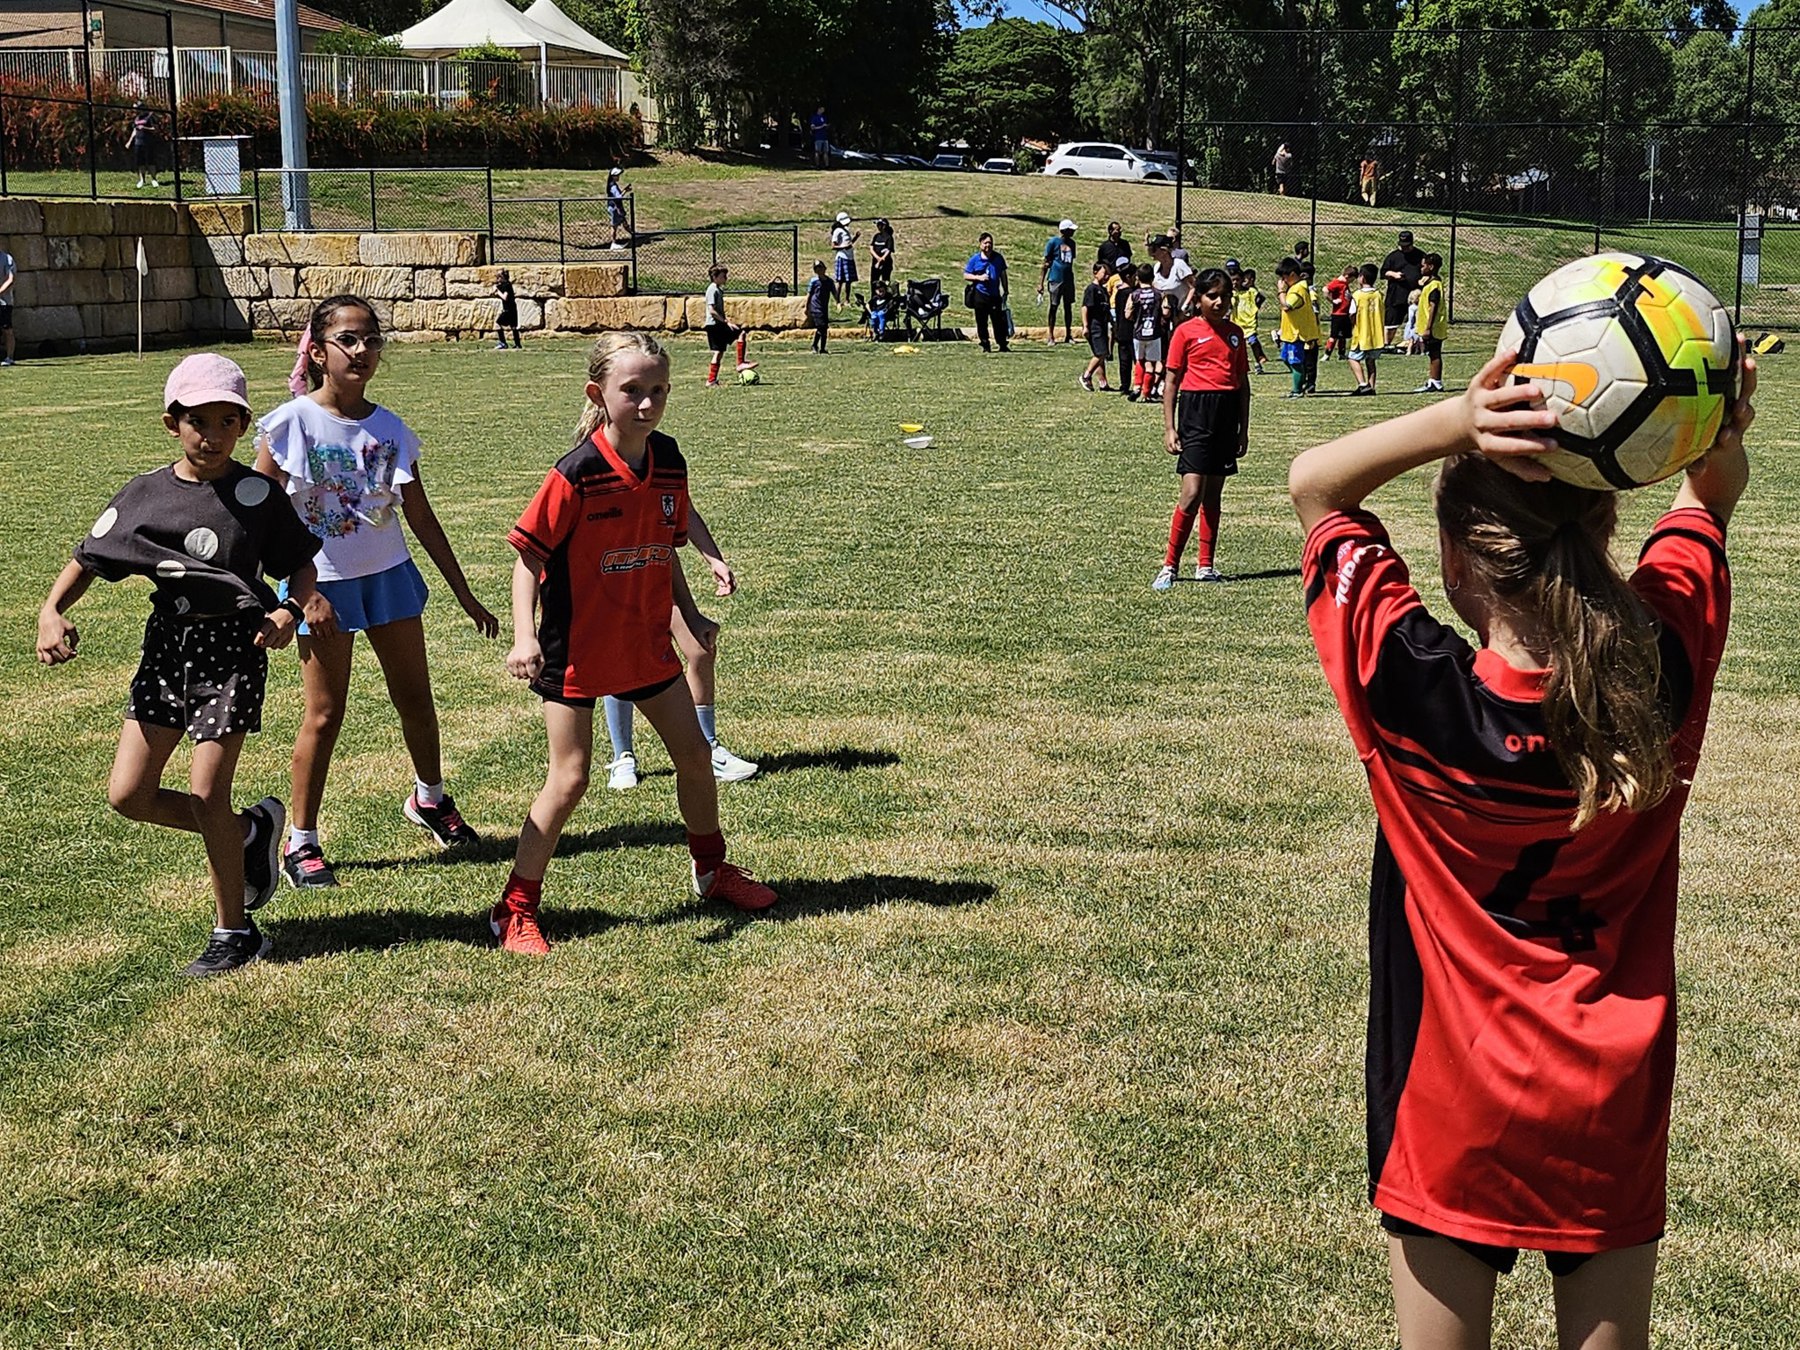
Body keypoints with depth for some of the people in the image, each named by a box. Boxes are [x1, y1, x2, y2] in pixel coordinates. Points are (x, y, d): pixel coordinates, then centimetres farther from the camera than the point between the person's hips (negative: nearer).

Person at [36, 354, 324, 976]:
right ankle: (249, 831, 25)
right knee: (128, 795, 2)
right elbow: (87, 561, 9)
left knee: (207, 790, -6)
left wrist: (291, 610, -20)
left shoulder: (256, 494, -6)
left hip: (233, 649, -4)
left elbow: (299, 566, 0)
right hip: (166, 647, 5)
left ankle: (235, 931, 11)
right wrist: (51, 611, -8)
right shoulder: (143, 495, 2)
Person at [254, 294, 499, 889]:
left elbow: (421, 518, 7)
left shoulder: (390, 430, 0)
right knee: (325, 714, -1)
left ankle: (429, 799, 38)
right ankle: (301, 842, 13)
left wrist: (464, 595, 9)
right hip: (323, 581, -4)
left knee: (415, 697, 13)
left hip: (389, 573, 4)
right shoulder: (291, 424, -12)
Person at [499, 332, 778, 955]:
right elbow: (529, 557, -16)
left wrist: (690, 614, 9)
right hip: (577, 650, -6)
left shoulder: (669, 462, -1)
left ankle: (712, 870, 37)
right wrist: (524, 636, -26)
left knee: (694, 753, 14)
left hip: (647, 644, 6)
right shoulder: (576, 475, -20)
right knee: (569, 778, -5)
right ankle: (515, 909, 8)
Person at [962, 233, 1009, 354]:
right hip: (980, 295, -1)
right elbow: (966, 276, 2)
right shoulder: (975, 259, 0)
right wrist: (978, 277, -14)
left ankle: (1002, 345, 9)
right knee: (982, 322, 3)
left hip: (995, 295, 1)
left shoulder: (998, 258, 6)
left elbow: (1003, 275, 14)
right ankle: (985, 346, 12)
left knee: (999, 320, 0)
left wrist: (1005, 291, 11)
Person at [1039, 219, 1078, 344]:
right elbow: (1046, 263, -6)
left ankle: (1068, 335, 18)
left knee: (1068, 306, 9)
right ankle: (1051, 336, 6)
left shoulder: (1071, 243, 11)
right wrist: (1041, 283, -10)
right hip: (1055, 279, -6)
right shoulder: (1053, 242, -6)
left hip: (1068, 279, 6)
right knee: (1053, 307, 1)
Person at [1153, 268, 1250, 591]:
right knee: (1192, 493, -12)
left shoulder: (1235, 333, 12)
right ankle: (1169, 566, -6)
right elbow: (1171, 382, -1)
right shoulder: (1186, 332, -2)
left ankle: (1205, 566, 15)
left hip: (1228, 413, 5)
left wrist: (1244, 428, 14)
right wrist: (1169, 428, -6)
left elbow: (1243, 382, 17)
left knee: (1214, 494, 9)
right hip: (1196, 410, -5)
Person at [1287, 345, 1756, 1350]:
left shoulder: (1413, 689, -24)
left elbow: (1314, 482, -11)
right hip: (1615, 1102, 3)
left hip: (1453, 1106, -3)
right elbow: (1713, 494, 4)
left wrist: (1459, 423, -28)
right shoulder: (1665, 673, -15)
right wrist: (1718, 431, -20)